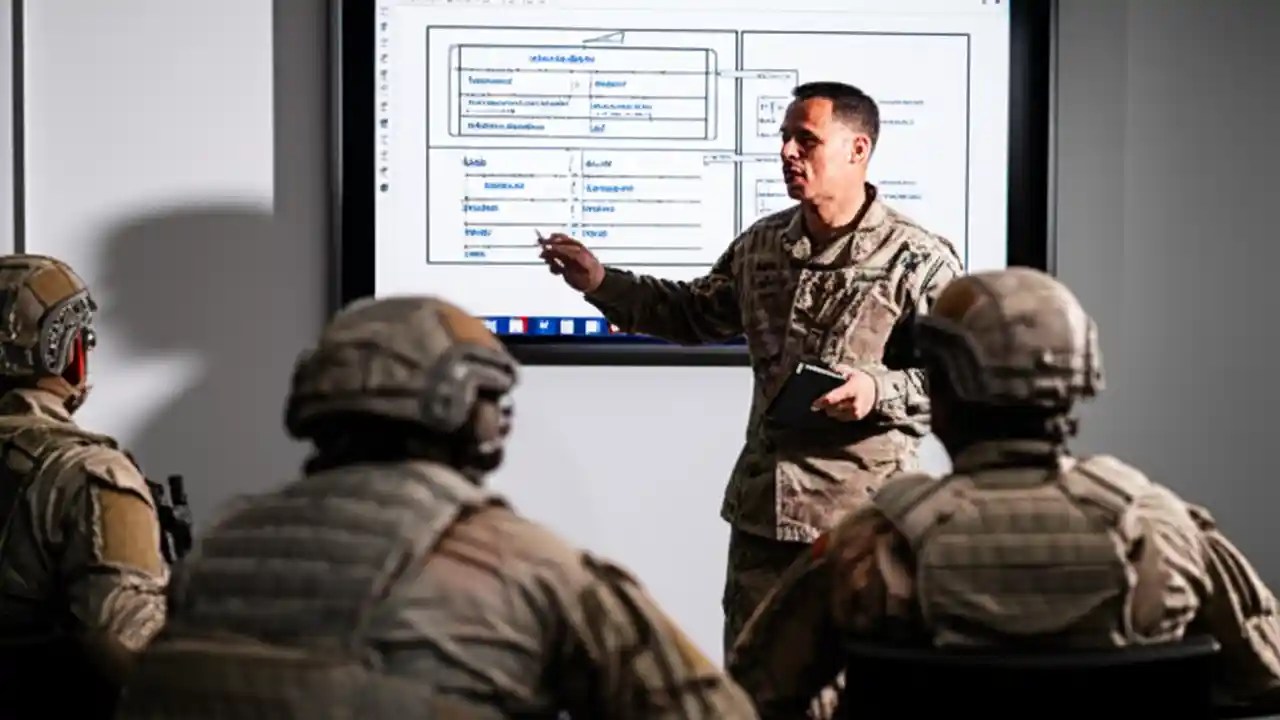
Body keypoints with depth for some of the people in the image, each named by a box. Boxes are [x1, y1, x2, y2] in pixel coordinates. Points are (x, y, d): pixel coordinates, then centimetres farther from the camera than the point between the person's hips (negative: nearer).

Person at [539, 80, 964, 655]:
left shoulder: (918, 260, -9)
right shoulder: (761, 244, 10)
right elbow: (695, 314, 23)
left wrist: (881, 391, -25)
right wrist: (601, 282, 14)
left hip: (862, 517, -6)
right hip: (761, 507, 6)